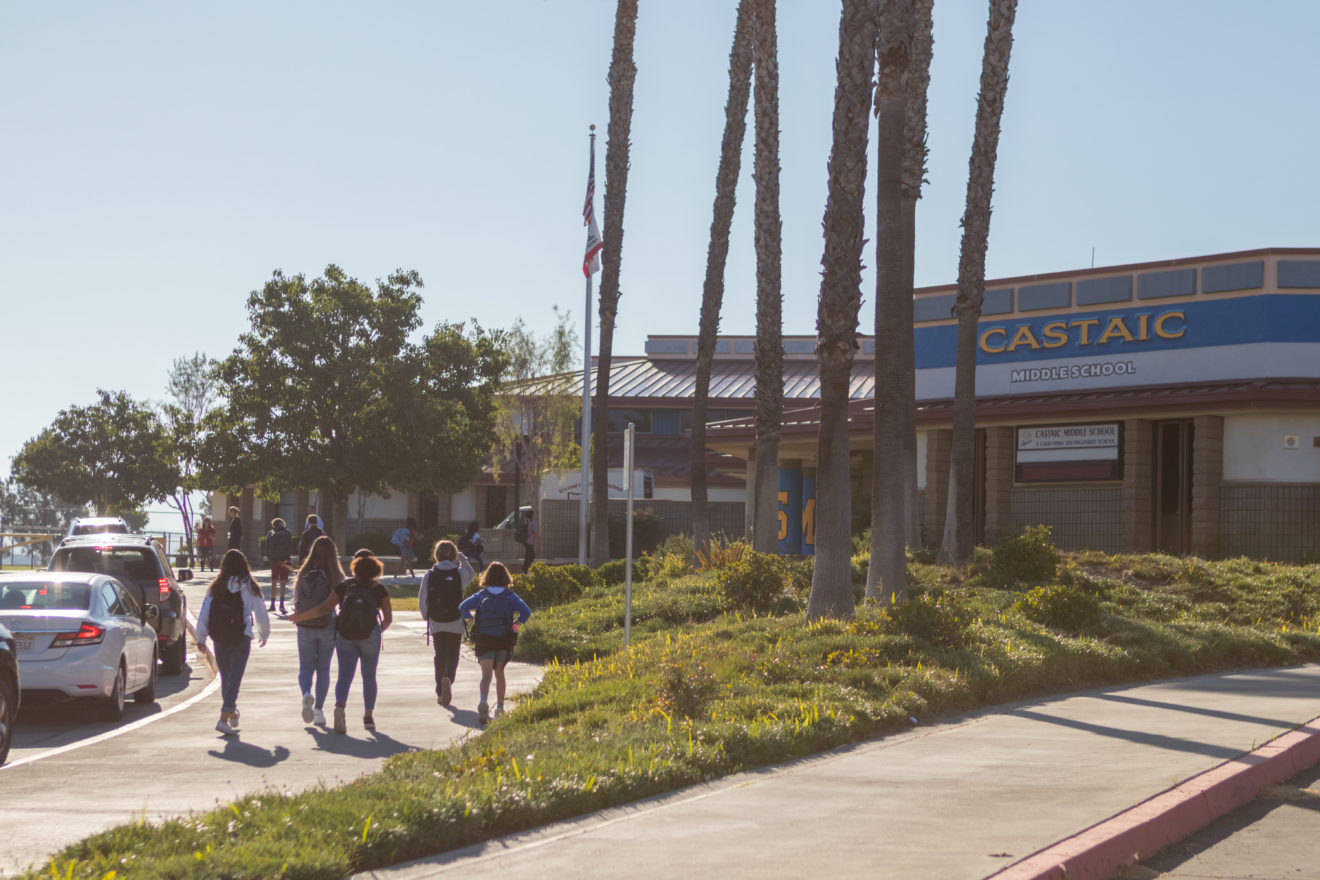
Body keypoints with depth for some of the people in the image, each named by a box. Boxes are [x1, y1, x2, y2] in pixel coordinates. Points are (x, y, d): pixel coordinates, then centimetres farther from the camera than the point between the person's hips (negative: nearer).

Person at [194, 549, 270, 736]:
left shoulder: (215, 588, 3)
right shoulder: (249, 588, -1)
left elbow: (204, 613, 0)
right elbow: (261, 614, 6)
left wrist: (201, 638, 5)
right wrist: (264, 635, 21)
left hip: (219, 638, 3)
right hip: (241, 637, -3)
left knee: (226, 676, 17)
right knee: (234, 677, -4)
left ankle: (231, 712, 34)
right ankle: (224, 718, -16)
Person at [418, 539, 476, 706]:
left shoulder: (429, 576, -5)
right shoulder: (460, 573, -6)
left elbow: (422, 600, -1)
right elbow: (471, 574, 19)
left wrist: (426, 617, 16)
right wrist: (463, 560, 33)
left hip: (436, 623, 1)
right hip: (455, 623, -1)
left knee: (440, 655, 13)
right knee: (453, 655, 7)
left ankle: (441, 693, 14)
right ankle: (448, 678, -23)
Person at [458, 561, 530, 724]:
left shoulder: (481, 595, 2)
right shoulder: (510, 596, 1)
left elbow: (463, 607, -9)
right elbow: (526, 611, -11)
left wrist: (472, 619, 5)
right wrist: (516, 625, 3)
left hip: (483, 641, -1)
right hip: (504, 642, 1)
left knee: (486, 675, -9)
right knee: (499, 673, 20)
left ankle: (484, 702, -35)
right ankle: (500, 707, 25)